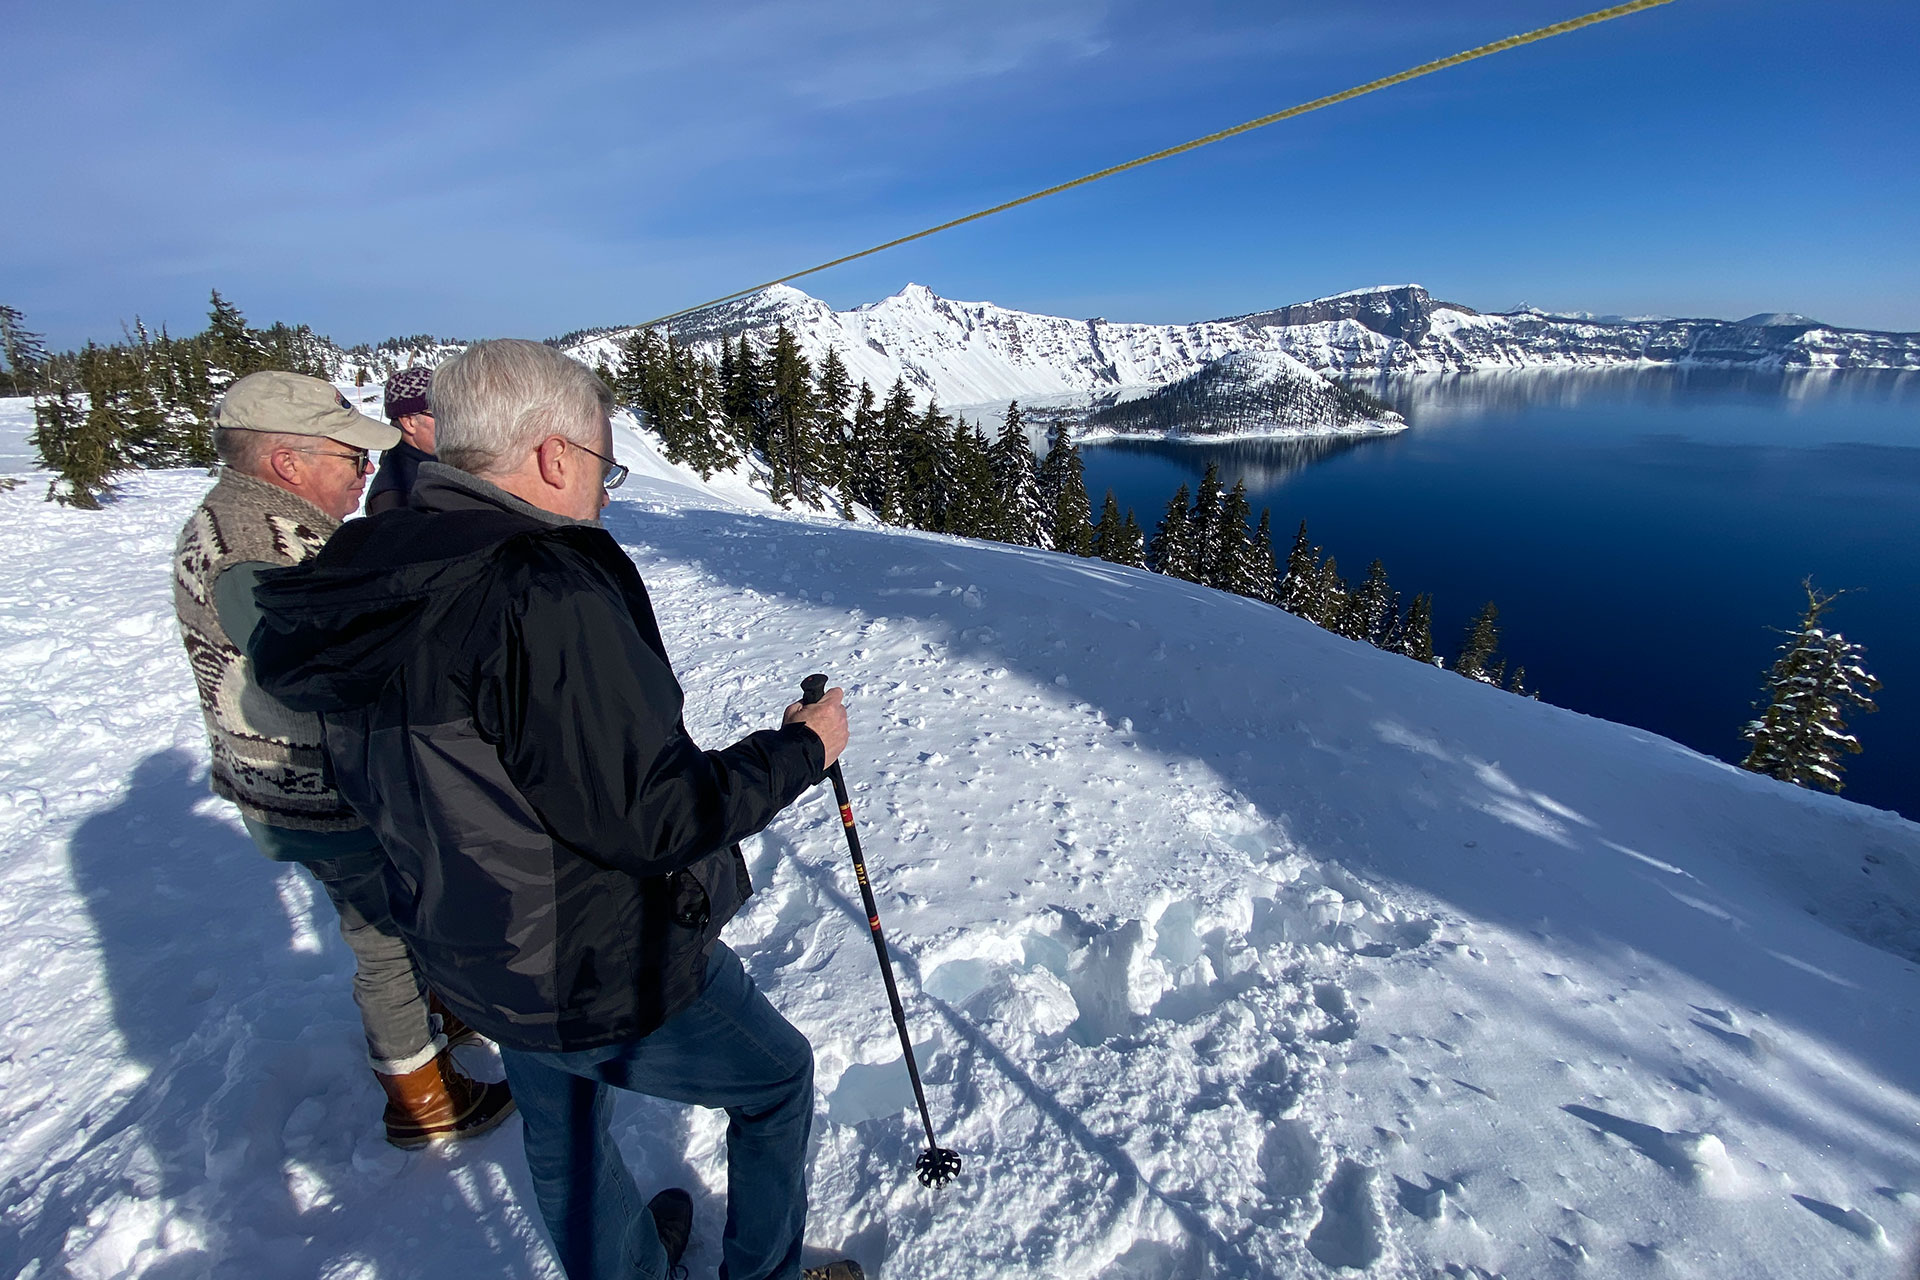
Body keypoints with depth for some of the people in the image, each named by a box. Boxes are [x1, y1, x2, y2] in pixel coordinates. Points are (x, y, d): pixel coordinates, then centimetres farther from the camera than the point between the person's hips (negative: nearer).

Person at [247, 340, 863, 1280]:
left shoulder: (364, 593, -3)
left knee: (562, 1137, 31)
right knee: (776, 1078, 19)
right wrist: (799, 749, -18)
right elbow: (651, 816, -30)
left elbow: (372, 788, 9)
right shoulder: (546, 593, -32)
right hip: (614, 974, -8)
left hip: (474, 964, 9)